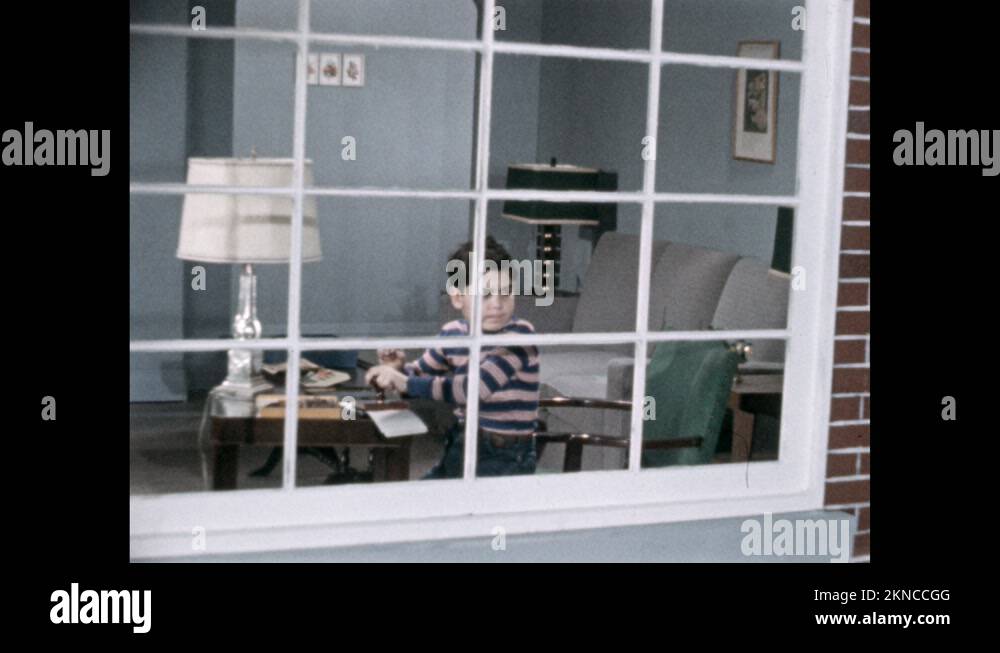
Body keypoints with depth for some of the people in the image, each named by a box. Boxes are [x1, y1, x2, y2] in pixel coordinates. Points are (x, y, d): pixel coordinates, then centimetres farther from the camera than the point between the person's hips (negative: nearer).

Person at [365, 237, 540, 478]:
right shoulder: (452, 333, 3)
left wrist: (404, 382, -26)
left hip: (508, 459, -6)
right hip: (459, 449, 6)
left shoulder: (520, 334, -15)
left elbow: (476, 387, -27)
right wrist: (398, 369, -6)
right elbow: (419, 375, 18)